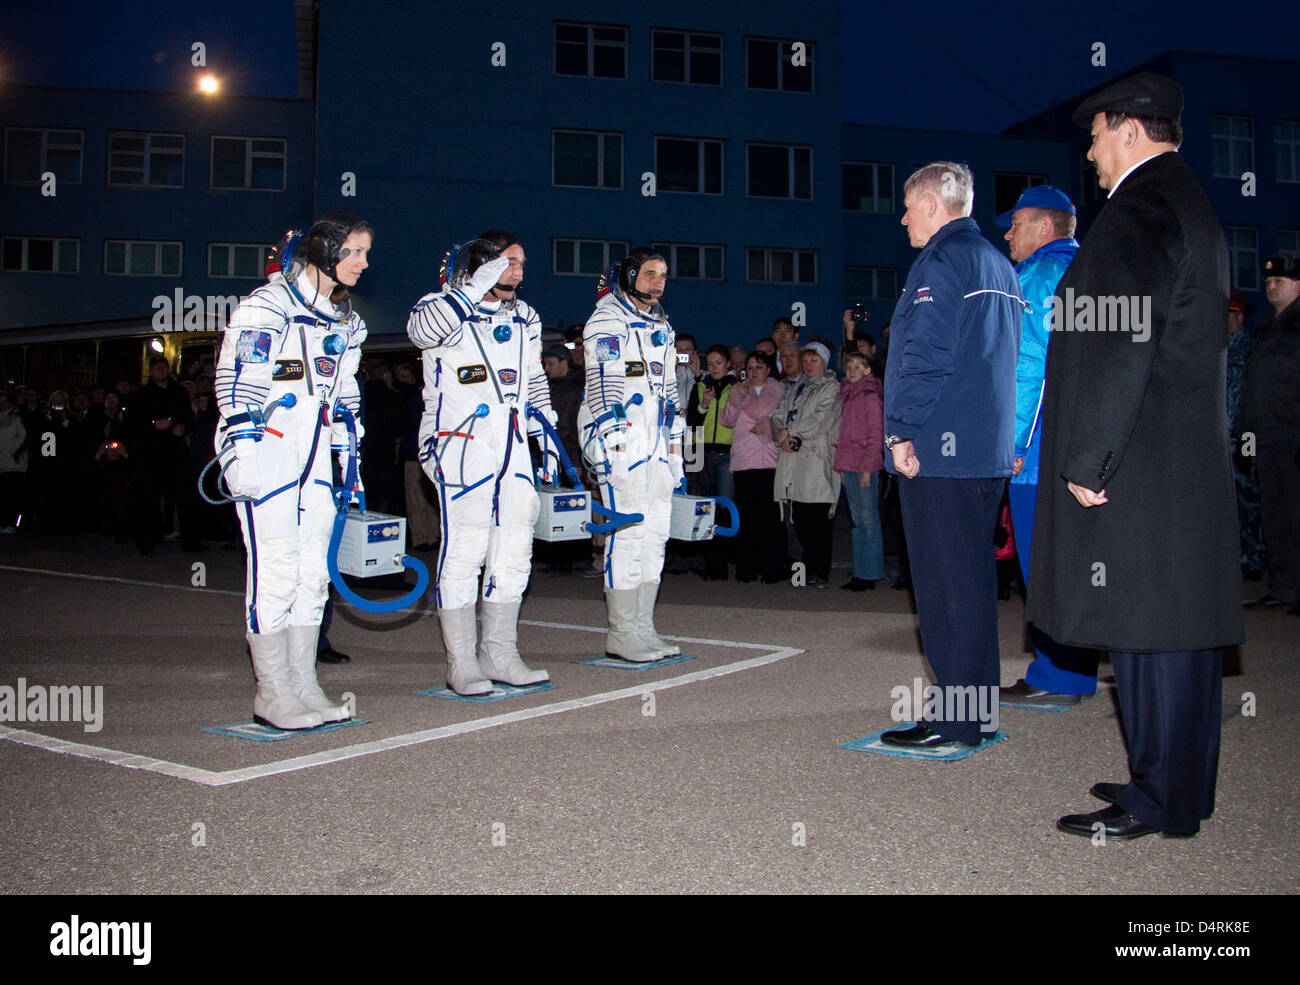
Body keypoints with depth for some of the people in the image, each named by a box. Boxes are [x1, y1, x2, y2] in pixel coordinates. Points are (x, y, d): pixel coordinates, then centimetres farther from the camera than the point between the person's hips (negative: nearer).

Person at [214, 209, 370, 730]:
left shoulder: (346, 321, 17)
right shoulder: (267, 305, -8)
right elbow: (235, 380, -12)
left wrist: (349, 456, 21)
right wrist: (240, 448, -18)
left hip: (314, 456, 8)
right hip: (266, 453, -8)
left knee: (313, 570, 8)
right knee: (276, 570, -7)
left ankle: (304, 687, 16)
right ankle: (272, 694, 1)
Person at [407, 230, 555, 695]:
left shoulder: (523, 318, 18)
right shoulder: (442, 306, -2)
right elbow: (424, 330, -26)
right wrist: (476, 289, -24)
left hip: (512, 446, 7)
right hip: (460, 444, -7)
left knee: (513, 550, 7)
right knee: (464, 549, -9)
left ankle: (500, 654, 17)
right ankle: (461, 662, -1)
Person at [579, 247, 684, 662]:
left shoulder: (662, 326, 21)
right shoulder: (607, 320, -4)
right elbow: (602, 381, -12)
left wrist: (675, 440, 20)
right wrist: (612, 440, -19)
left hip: (658, 439, 8)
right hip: (622, 436, -8)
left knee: (656, 533, 7)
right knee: (628, 532, -10)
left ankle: (643, 628, 13)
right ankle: (622, 634, -5)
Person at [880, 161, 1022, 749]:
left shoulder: (941, 262, -10)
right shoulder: (999, 266, 19)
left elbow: (925, 354, -18)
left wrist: (899, 430, -14)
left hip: (939, 453, -9)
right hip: (989, 451, 9)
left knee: (944, 585, -5)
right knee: (973, 578, 14)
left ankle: (952, 722, 0)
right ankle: (975, 706, 22)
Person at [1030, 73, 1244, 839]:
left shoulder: (1140, 211, -14)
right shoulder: (1190, 201, 18)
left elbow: (1120, 350, -20)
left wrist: (1087, 462, -17)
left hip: (1140, 468, -10)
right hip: (1191, 463, 10)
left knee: (1149, 630, -4)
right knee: (1182, 625, 15)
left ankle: (1158, 804, 6)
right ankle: (1182, 788, 26)